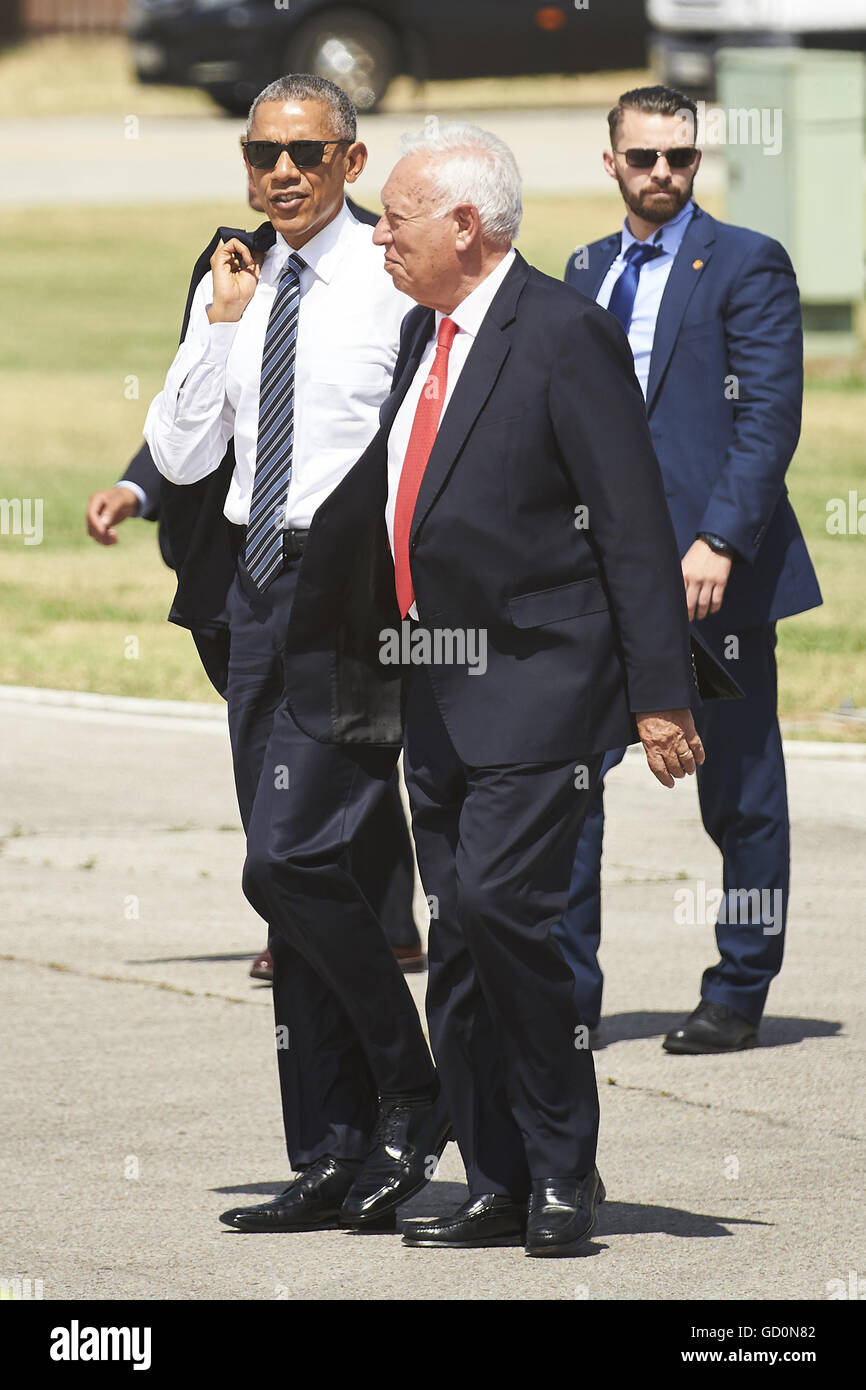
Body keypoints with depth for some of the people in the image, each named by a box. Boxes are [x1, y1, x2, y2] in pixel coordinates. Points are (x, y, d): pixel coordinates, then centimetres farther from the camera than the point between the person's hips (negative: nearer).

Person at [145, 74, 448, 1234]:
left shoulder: (397, 282, -8)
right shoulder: (228, 287, 11)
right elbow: (182, 456, 6)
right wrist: (222, 325, -4)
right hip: (256, 585, 7)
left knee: (292, 856, -16)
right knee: (293, 877, 8)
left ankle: (413, 1096, 2)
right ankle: (334, 1158, 13)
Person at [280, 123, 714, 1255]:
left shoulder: (566, 337, -11)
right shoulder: (421, 334, 14)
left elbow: (635, 526, -12)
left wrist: (659, 692, -15)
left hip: (535, 686, -8)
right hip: (437, 694, 8)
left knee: (499, 903, -18)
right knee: (462, 947, 7)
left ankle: (563, 1168, -5)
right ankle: (501, 1186, 13)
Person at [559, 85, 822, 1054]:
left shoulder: (747, 265, -4)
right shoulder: (587, 272, 14)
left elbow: (770, 418, -11)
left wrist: (719, 541, -20)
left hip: (713, 568, -5)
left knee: (738, 789, 4)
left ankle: (738, 997, 15)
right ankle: (565, 993, 2)